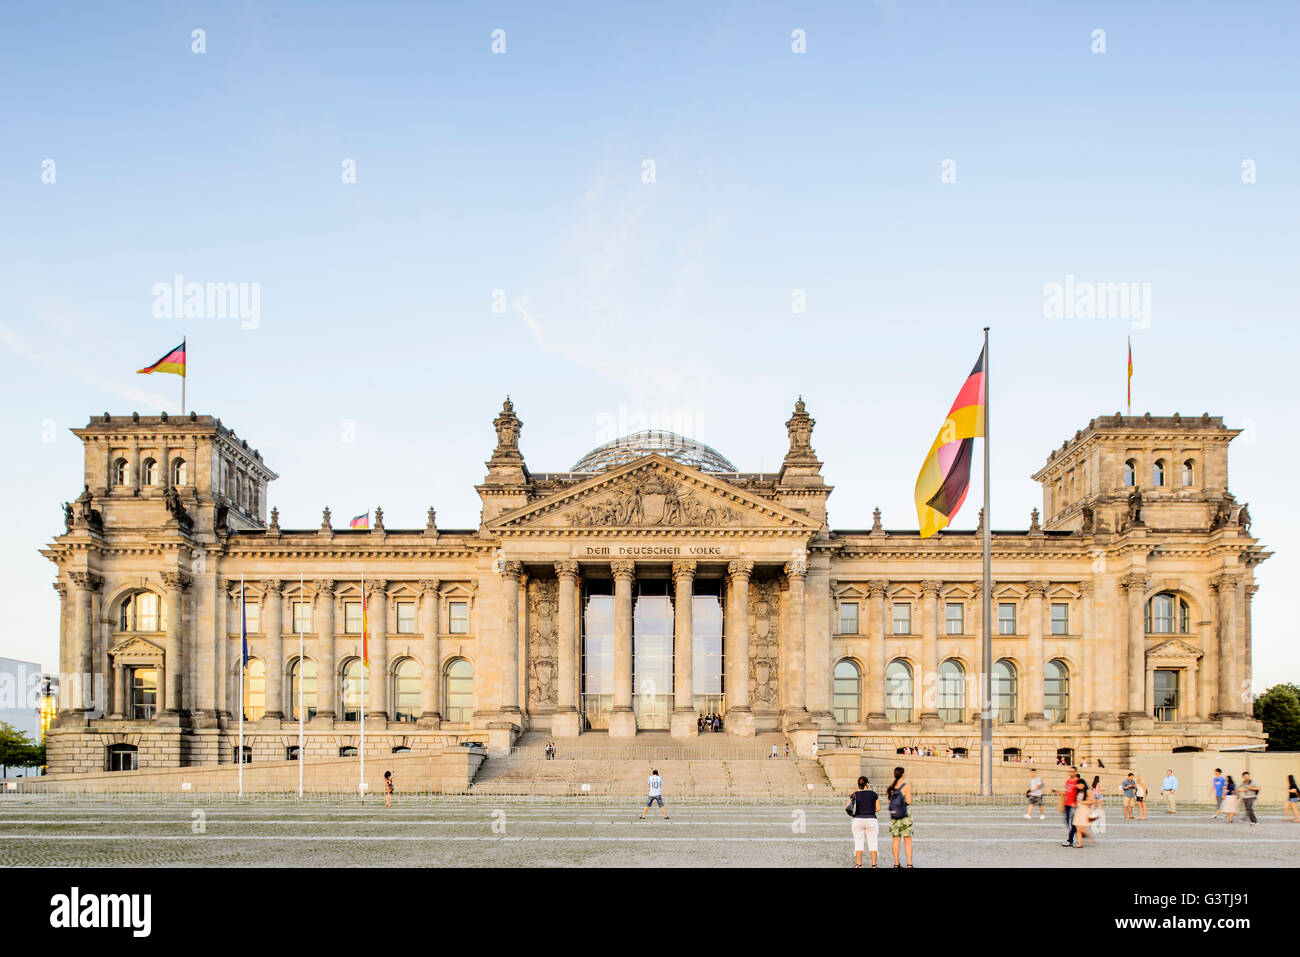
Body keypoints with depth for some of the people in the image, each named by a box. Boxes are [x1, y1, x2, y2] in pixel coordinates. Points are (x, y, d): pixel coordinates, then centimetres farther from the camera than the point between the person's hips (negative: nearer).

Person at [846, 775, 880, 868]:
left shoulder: (854, 795, -3)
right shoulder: (873, 794, -2)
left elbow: (847, 807, -3)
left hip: (858, 821, 0)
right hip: (871, 821, 0)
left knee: (858, 843, 5)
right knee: (873, 843, 5)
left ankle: (858, 865, 4)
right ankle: (874, 864, 3)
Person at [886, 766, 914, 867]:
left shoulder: (891, 787, 5)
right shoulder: (907, 786, -9)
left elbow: (889, 802, 8)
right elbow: (909, 802, -13)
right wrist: (909, 796, 6)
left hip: (893, 814, 4)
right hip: (905, 815, -4)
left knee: (896, 839, 8)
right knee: (908, 840, 0)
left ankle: (896, 864, 9)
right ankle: (909, 864, -6)